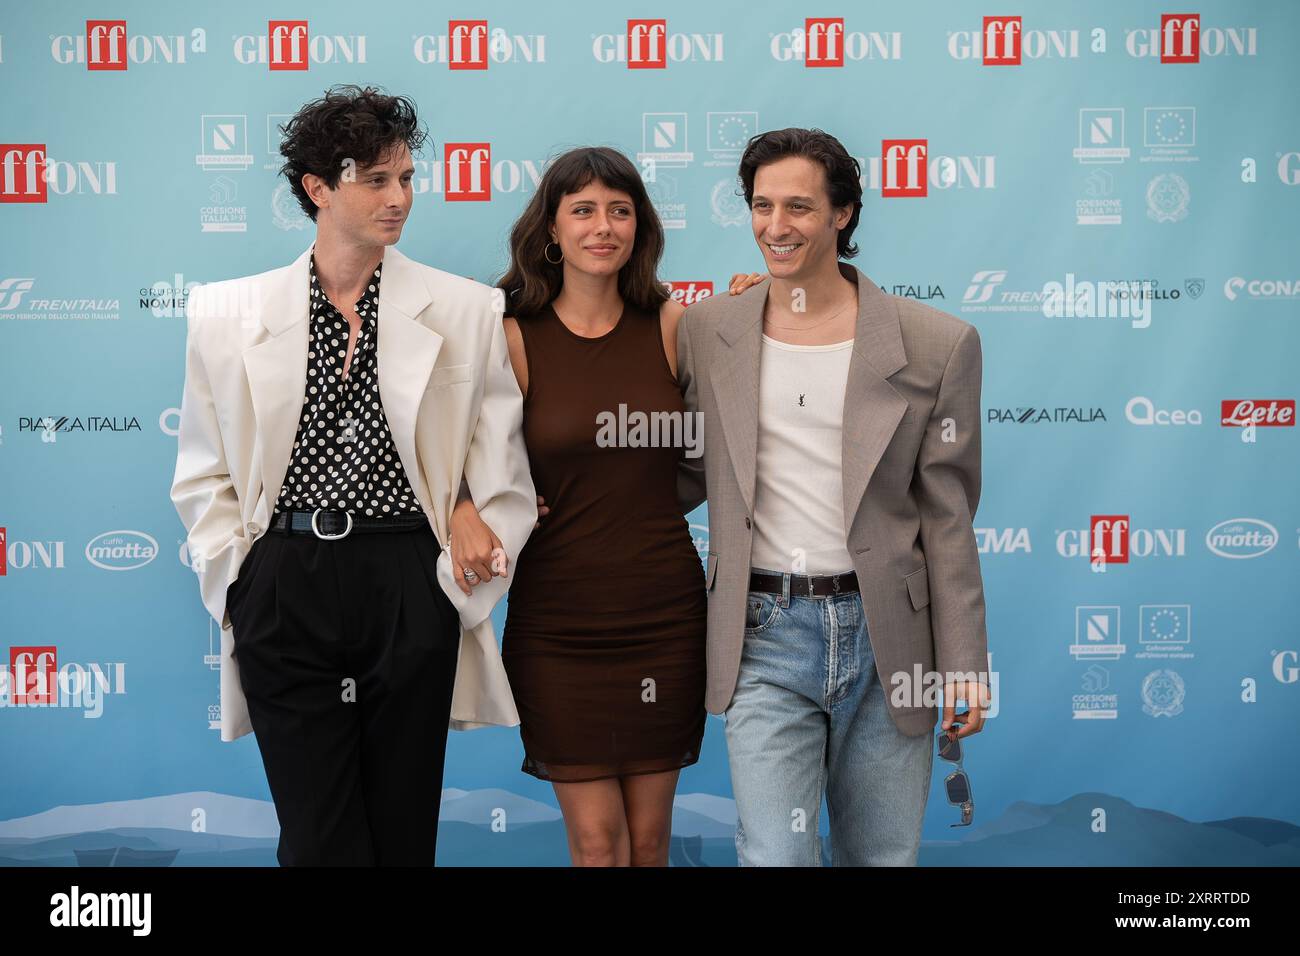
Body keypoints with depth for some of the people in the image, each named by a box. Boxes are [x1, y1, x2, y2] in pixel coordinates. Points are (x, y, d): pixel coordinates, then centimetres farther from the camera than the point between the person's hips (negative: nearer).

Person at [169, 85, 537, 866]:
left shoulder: (469, 311, 2)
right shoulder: (227, 314, 5)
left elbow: (504, 476, 3)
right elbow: (204, 474, 11)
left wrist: (462, 587, -2)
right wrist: (233, 585, 2)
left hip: (410, 585, 0)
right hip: (282, 587, 1)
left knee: (404, 830, 8)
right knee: (317, 837, 3)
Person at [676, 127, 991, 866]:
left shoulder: (936, 345, -3)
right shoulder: (707, 331, 3)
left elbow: (947, 518, 0)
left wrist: (964, 663, -1)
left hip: (885, 637, 0)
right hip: (764, 637, 0)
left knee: (883, 855, 12)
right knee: (775, 855, -7)